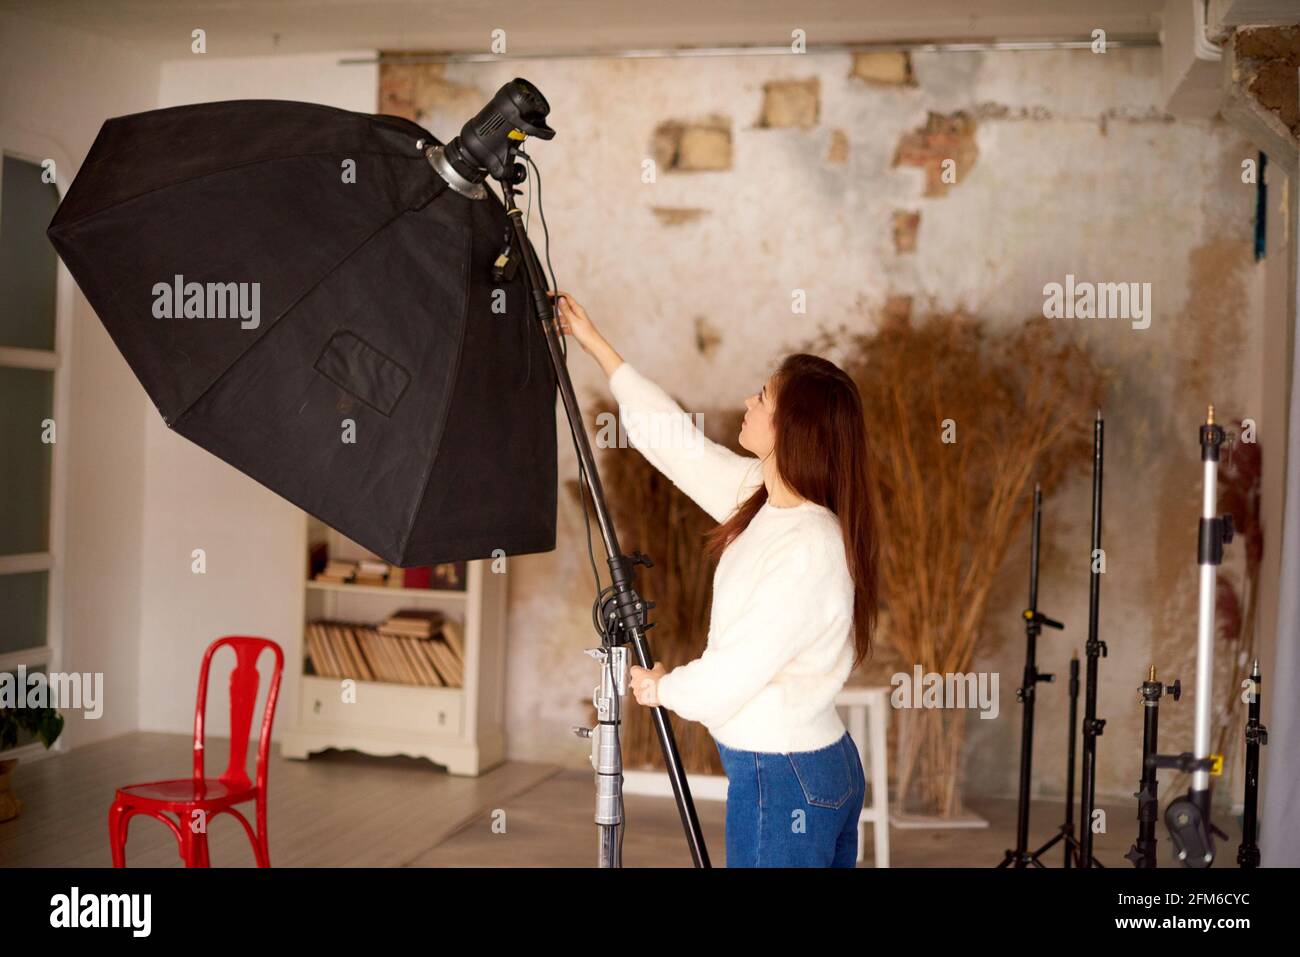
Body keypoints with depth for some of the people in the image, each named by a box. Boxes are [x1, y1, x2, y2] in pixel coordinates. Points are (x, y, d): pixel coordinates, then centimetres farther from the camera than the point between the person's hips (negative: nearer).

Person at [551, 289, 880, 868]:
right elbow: (680, 443, 12)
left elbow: (730, 676, -21)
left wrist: (661, 688, 0)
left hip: (781, 781, -9)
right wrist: (594, 344, 18)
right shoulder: (764, 500, 2)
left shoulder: (807, 548, -24)